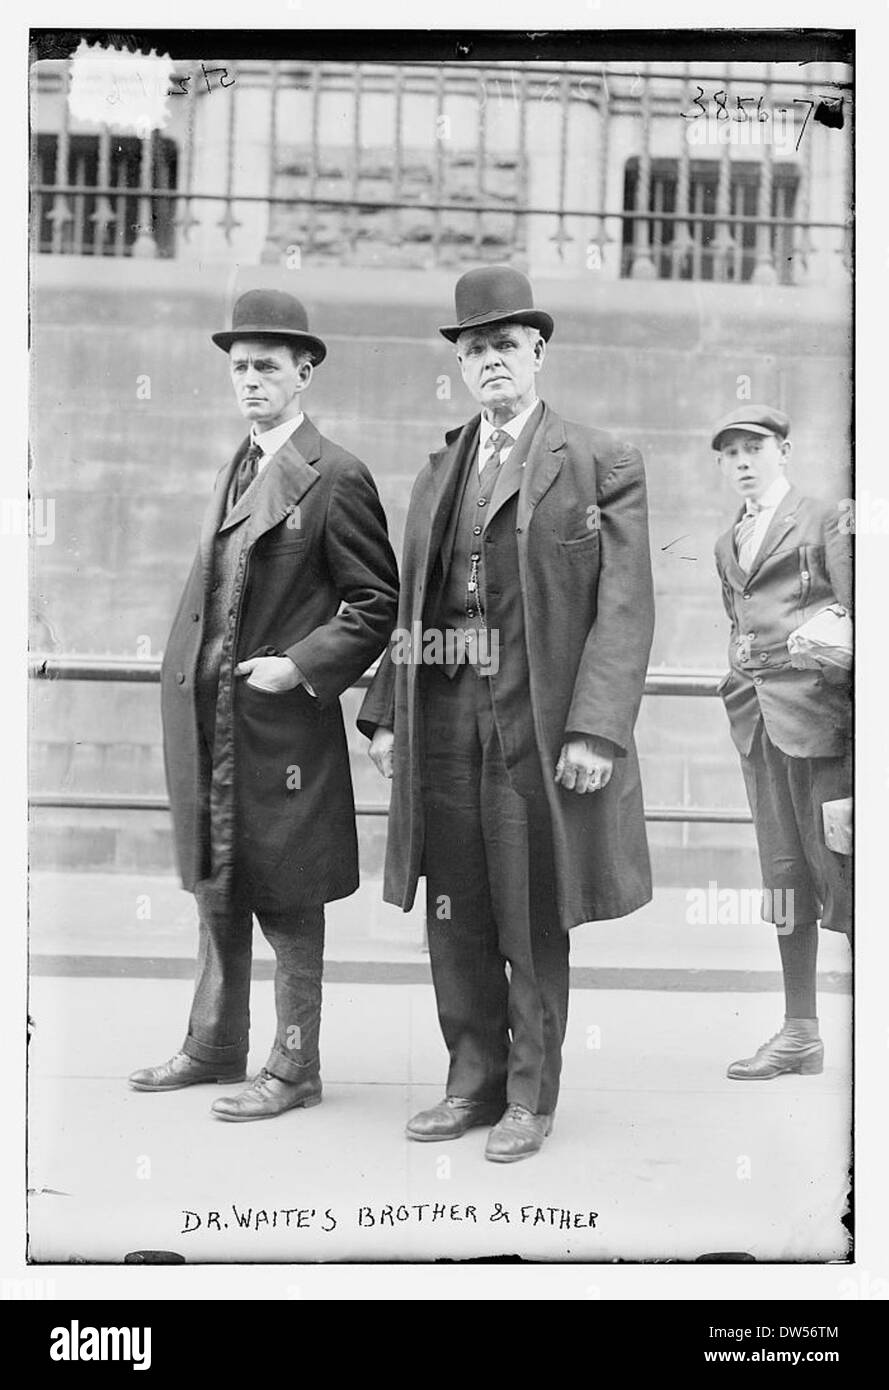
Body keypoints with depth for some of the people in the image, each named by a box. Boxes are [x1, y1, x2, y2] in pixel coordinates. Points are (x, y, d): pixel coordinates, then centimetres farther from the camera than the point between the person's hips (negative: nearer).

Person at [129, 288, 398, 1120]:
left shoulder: (335, 477, -10)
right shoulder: (234, 472, 14)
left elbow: (379, 604, -9)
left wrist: (302, 667, -16)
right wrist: (187, 678, 12)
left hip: (283, 721, -8)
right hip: (207, 715, 8)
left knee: (287, 899, 3)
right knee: (215, 886, 18)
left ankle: (294, 1068, 16)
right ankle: (215, 1046, 33)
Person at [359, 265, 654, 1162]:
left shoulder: (602, 465, -2)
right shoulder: (437, 473, 15)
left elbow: (624, 609, -9)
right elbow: (410, 605, 16)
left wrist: (596, 729, -18)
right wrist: (385, 712, 7)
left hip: (541, 727, -5)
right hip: (443, 723, 5)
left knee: (534, 922, 5)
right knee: (454, 916, 11)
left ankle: (531, 1096, 20)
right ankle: (473, 1081, 26)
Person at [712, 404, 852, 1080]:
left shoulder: (825, 519, 1)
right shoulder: (728, 544, 19)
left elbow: (854, 614, -5)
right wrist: (743, 678, 12)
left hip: (817, 707, -6)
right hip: (757, 715, 6)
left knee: (836, 863, -8)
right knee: (783, 872, 8)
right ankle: (799, 1034, 13)